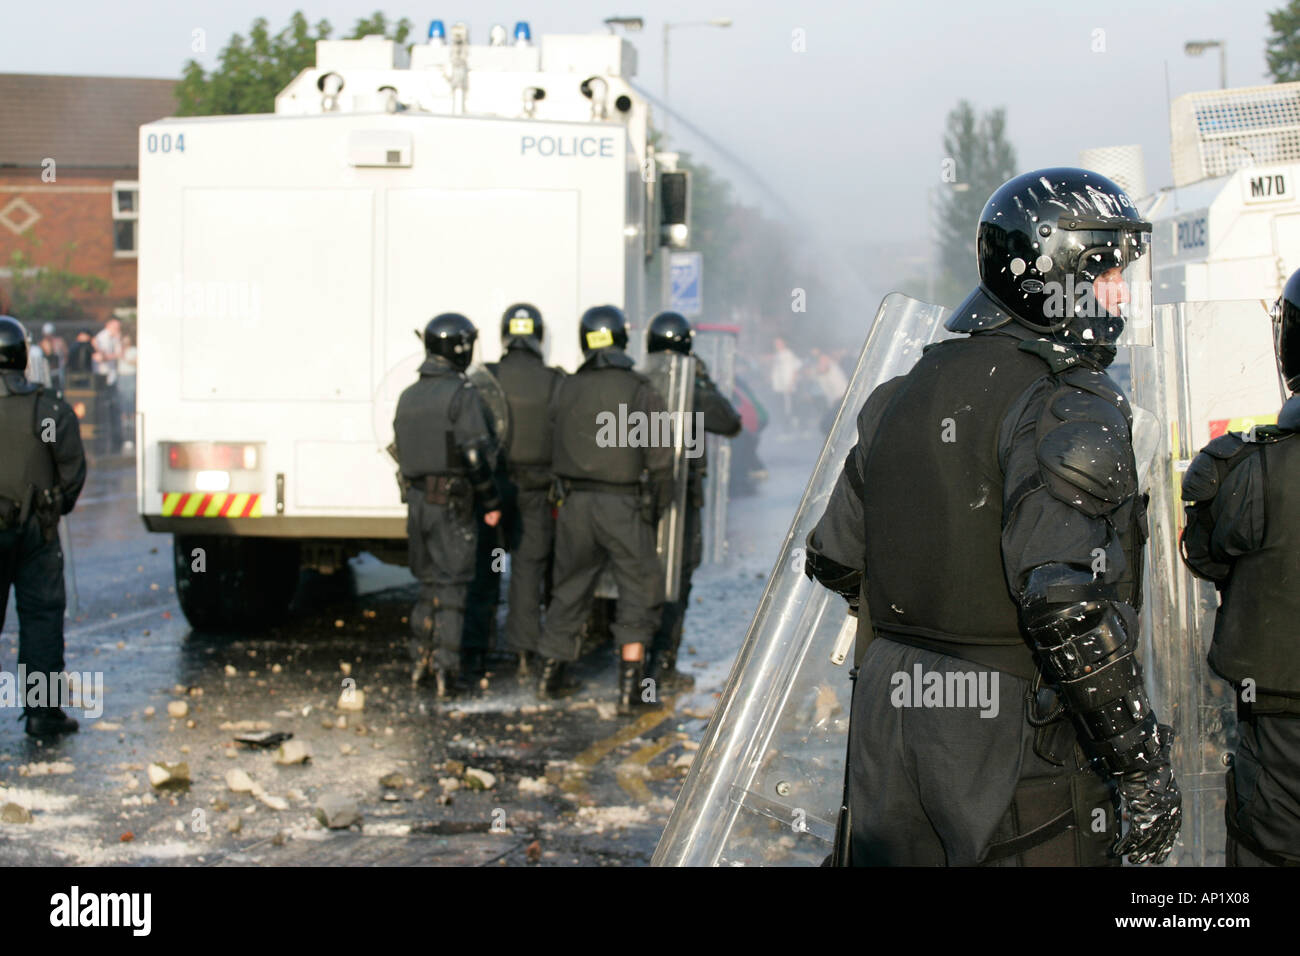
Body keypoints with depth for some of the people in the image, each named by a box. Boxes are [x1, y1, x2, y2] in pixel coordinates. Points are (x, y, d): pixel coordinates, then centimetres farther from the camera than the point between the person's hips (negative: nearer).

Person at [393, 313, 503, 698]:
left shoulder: (408, 397, 11)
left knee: (429, 581, 17)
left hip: (417, 499, 6)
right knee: (452, 584, -3)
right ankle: (446, 666, -8)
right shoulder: (462, 394, -12)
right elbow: (476, 453, -16)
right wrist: (491, 501, -10)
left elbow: (403, 452, 15)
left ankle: (420, 659, 18)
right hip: (452, 503, -6)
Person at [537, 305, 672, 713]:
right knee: (639, 592, 3)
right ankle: (630, 685, -4)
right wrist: (658, 506, 4)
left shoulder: (565, 390, 5)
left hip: (575, 505, 5)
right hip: (623, 506, -4)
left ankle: (551, 674, 24)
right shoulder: (640, 391, -9)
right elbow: (658, 458, -9)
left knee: (571, 588, 17)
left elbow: (556, 452, 11)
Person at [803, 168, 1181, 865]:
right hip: (1016, 732, -7)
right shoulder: (1068, 405, -14)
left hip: (890, 726, 7)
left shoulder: (901, 395, 11)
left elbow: (834, 559, 17)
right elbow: (1068, 604, -24)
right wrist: (1142, 765, -19)